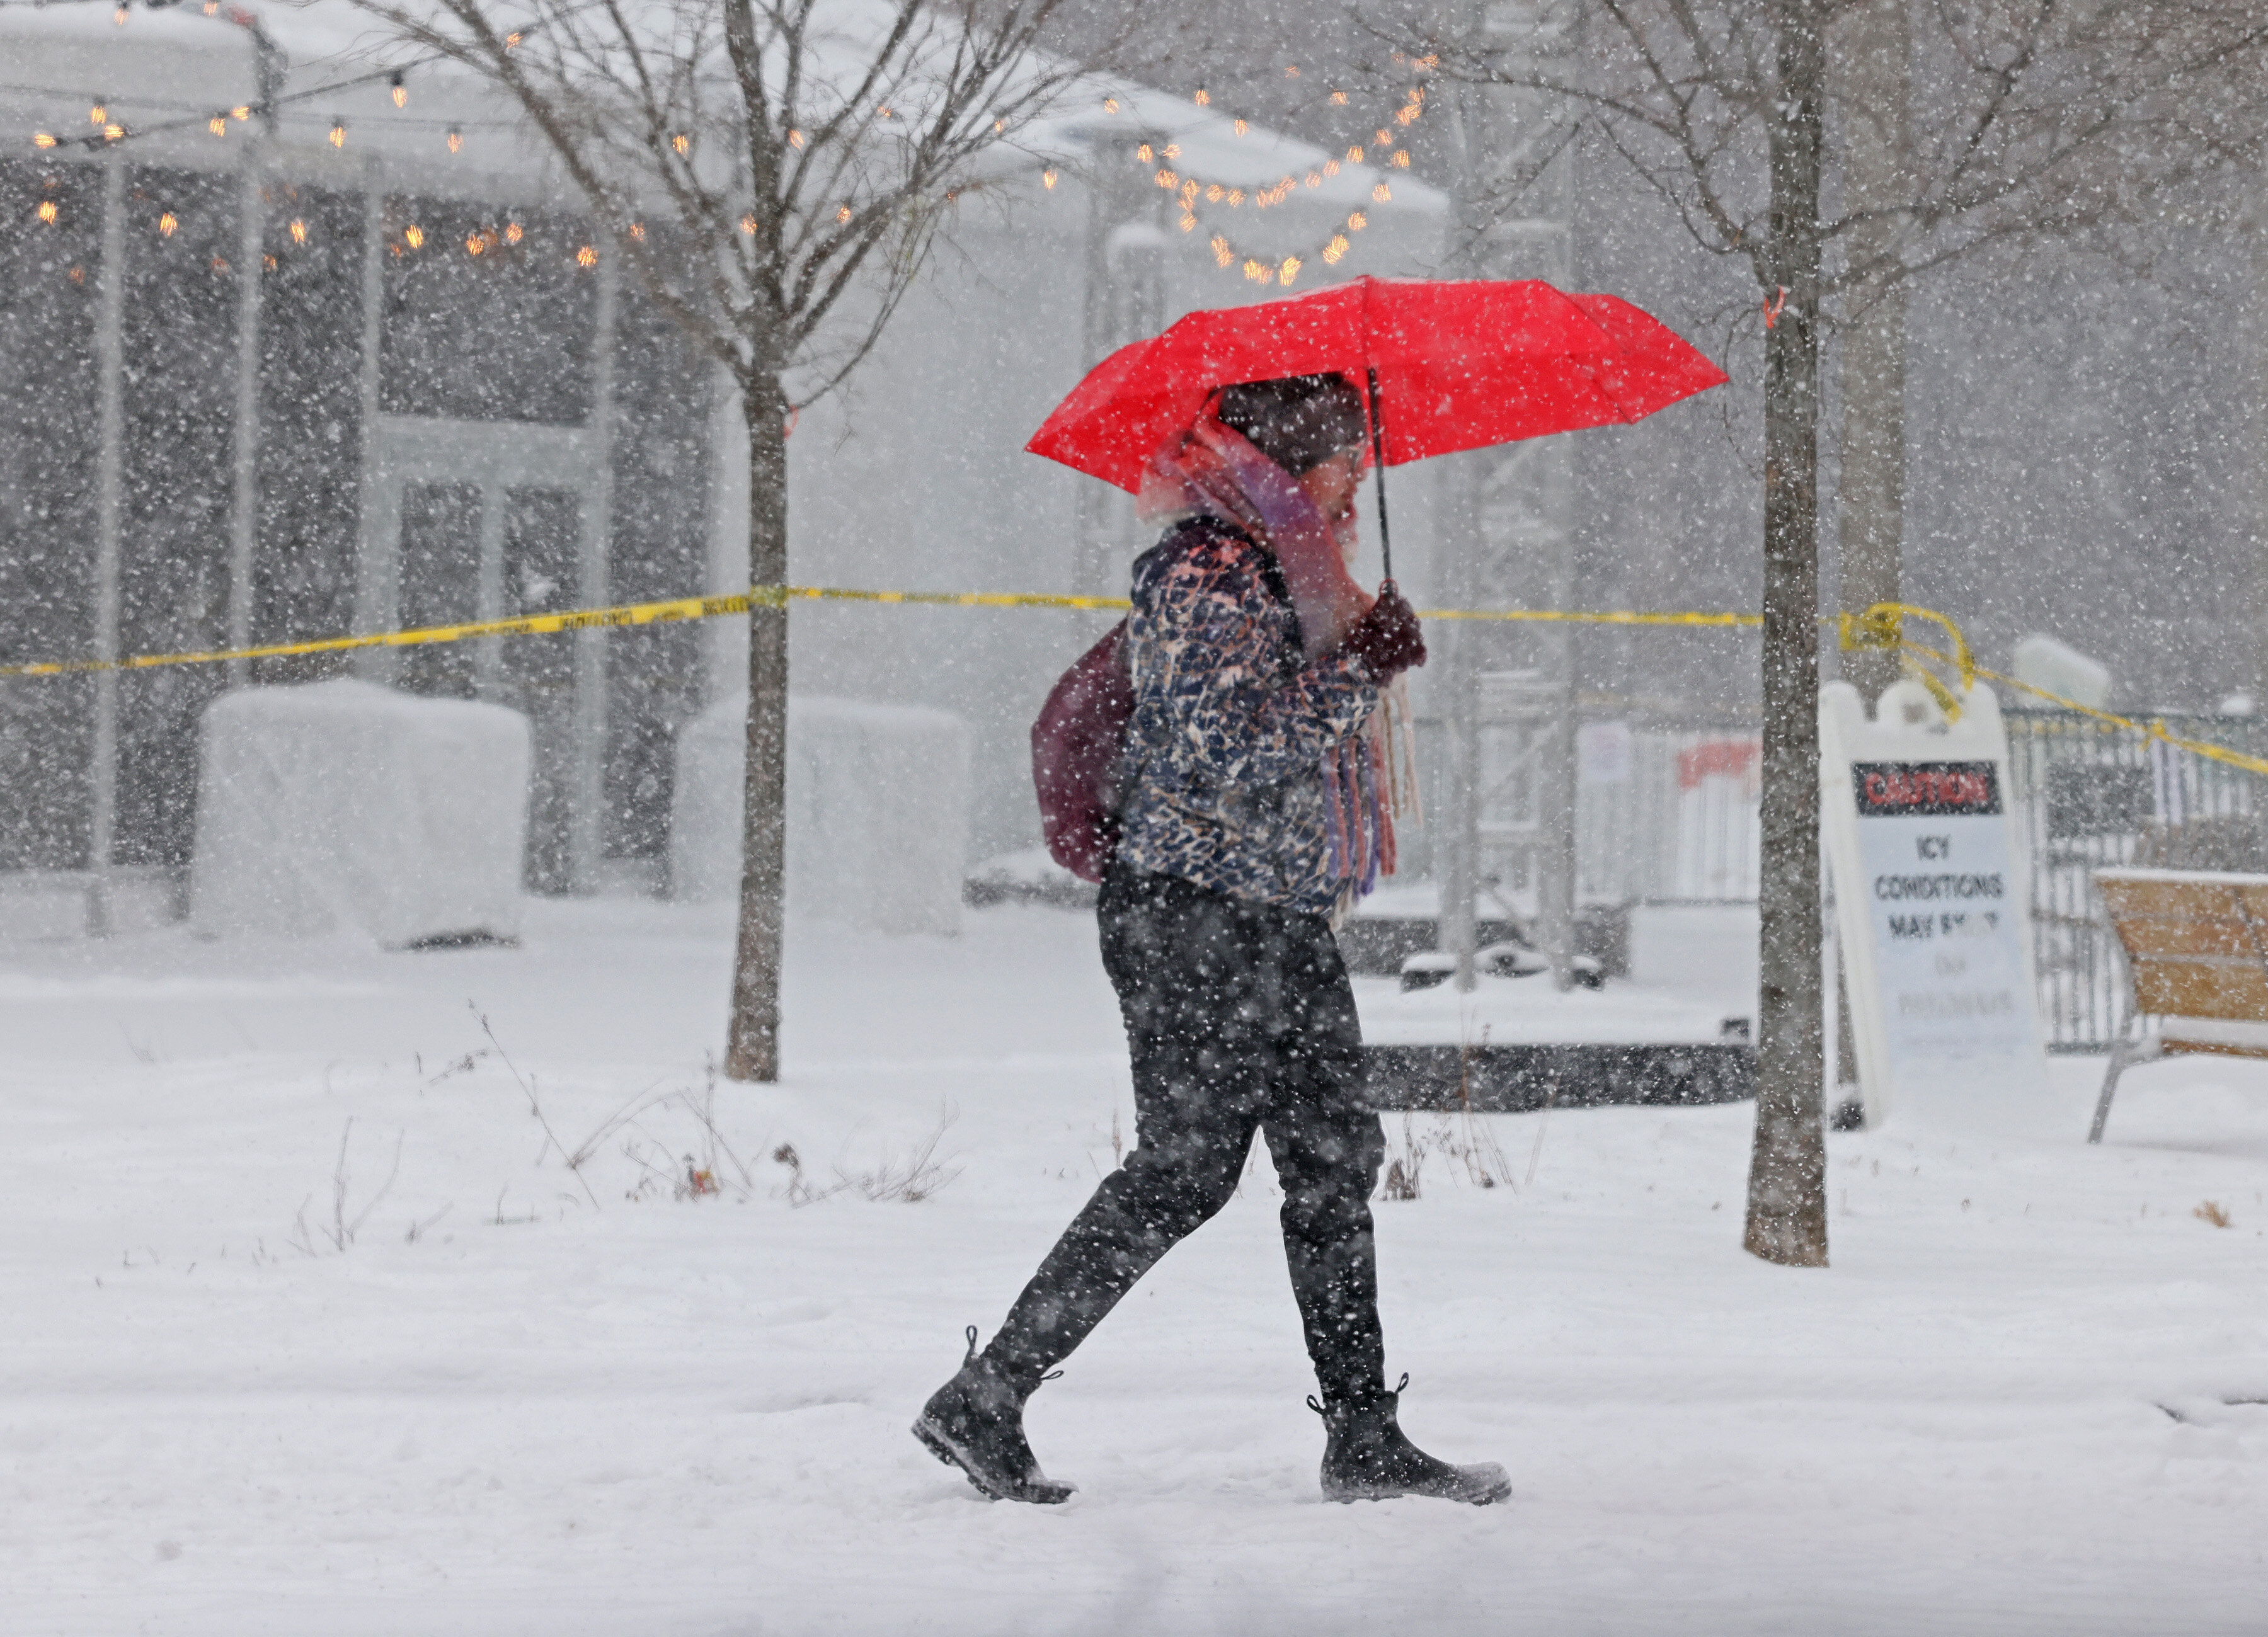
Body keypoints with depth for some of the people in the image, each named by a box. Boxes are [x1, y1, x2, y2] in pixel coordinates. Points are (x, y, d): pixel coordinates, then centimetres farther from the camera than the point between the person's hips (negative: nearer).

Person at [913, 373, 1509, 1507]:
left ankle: (1364, 1436, 9)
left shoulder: (1282, 562, 16)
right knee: (1185, 1168, -8)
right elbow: (1227, 744, -24)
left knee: (1335, 1161, 6)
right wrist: (1362, 665, -18)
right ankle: (984, 1401, -2)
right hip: (1194, 915, -10)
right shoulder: (1206, 572, -15)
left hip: (1284, 923, 10)